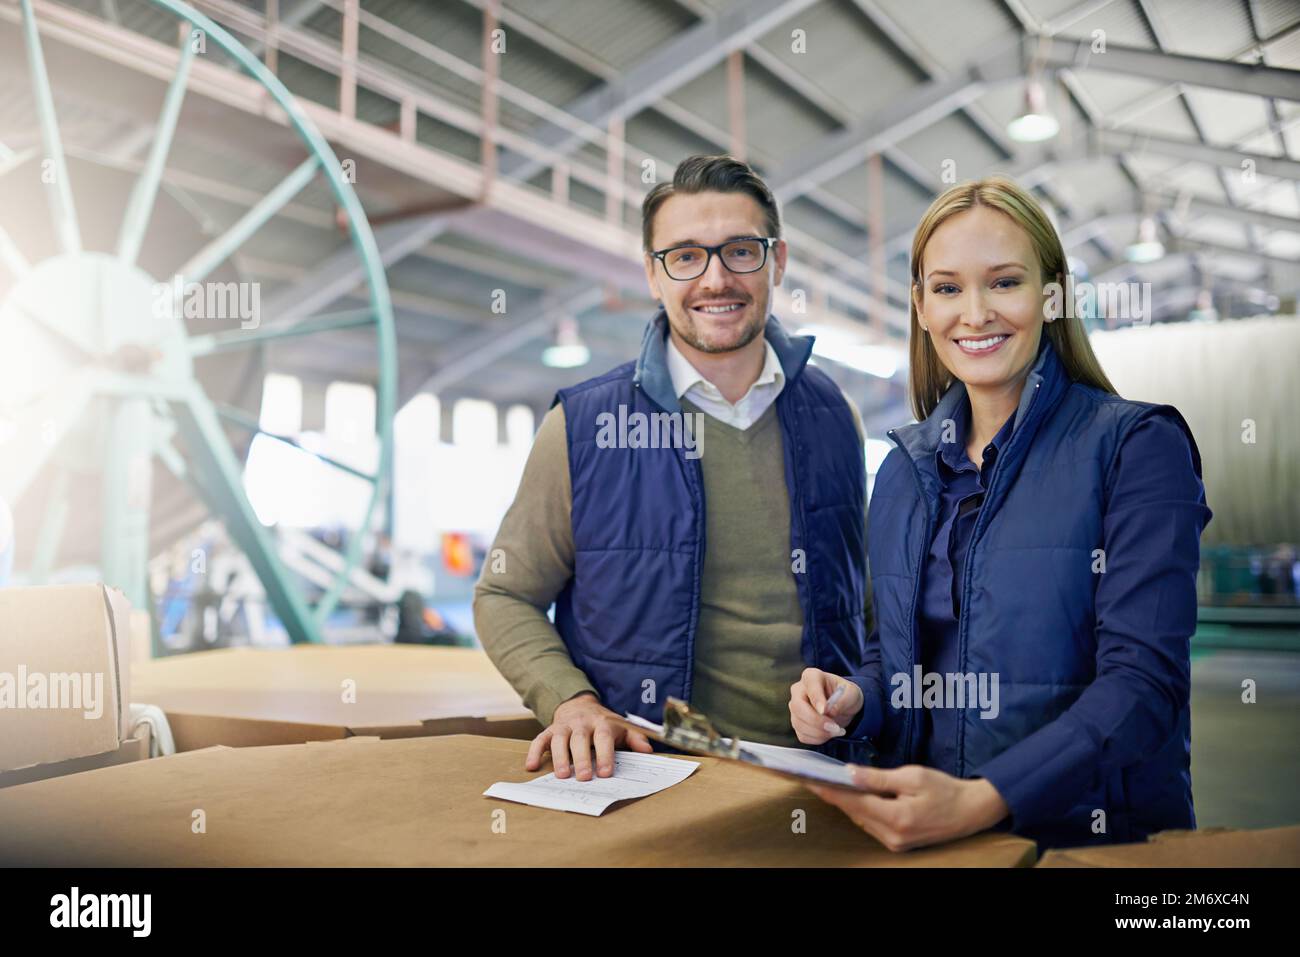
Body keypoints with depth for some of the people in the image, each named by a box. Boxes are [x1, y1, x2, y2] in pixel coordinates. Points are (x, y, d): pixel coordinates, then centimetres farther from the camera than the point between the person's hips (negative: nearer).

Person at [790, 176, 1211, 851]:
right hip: (919, 834, 4)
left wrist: (983, 800, -21)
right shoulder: (902, 472, 12)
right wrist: (852, 700, -2)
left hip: (1093, 839, -3)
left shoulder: (1137, 445, -3)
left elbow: (1144, 678, -11)